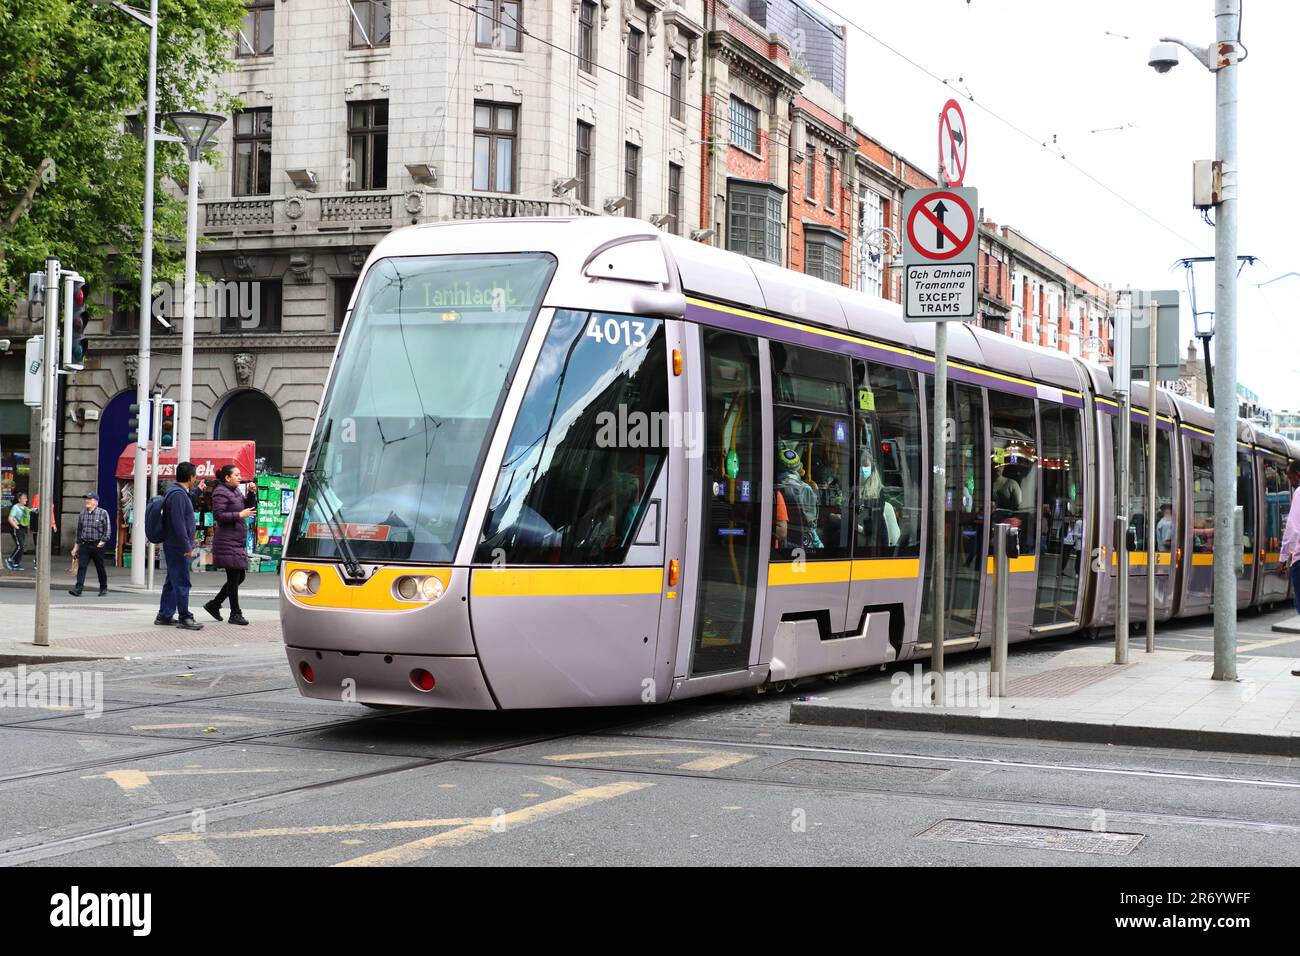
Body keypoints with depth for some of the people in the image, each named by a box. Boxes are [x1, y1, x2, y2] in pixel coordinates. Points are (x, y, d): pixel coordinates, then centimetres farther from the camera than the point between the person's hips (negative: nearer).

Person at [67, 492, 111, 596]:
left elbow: (108, 530, -4)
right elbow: (79, 530, 16)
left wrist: (103, 541, -14)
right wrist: (76, 546, 15)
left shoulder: (103, 513, -4)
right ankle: (78, 589, -13)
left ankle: (103, 588, 23)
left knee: (100, 568, 8)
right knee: (81, 566, -9)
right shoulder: (82, 514, 10)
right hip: (84, 545, 3)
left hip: (97, 545, -3)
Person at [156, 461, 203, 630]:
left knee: (173, 582, 14)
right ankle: (184, 617, -4)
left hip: (173, 546, 11)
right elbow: (178, 523, -23)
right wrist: (187, 546, -23)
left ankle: (164, 615, 20)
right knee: (182, 582, -7)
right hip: (178, 547, -11)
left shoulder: (180, 493, 15)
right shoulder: (178, 494, -17)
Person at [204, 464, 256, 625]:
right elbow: (218, 515, -19)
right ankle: (235, 614, 1)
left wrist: (251, 493, 4)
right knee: (234, 578, -5)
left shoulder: (235, 491, 17)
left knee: (240, 576, 12)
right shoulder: (220, 493, -10)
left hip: (238, 542, 10)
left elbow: (248, 506, 20)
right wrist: (239, 515, -20)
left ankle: (214, 605, 22)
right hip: (227, 541, -10)